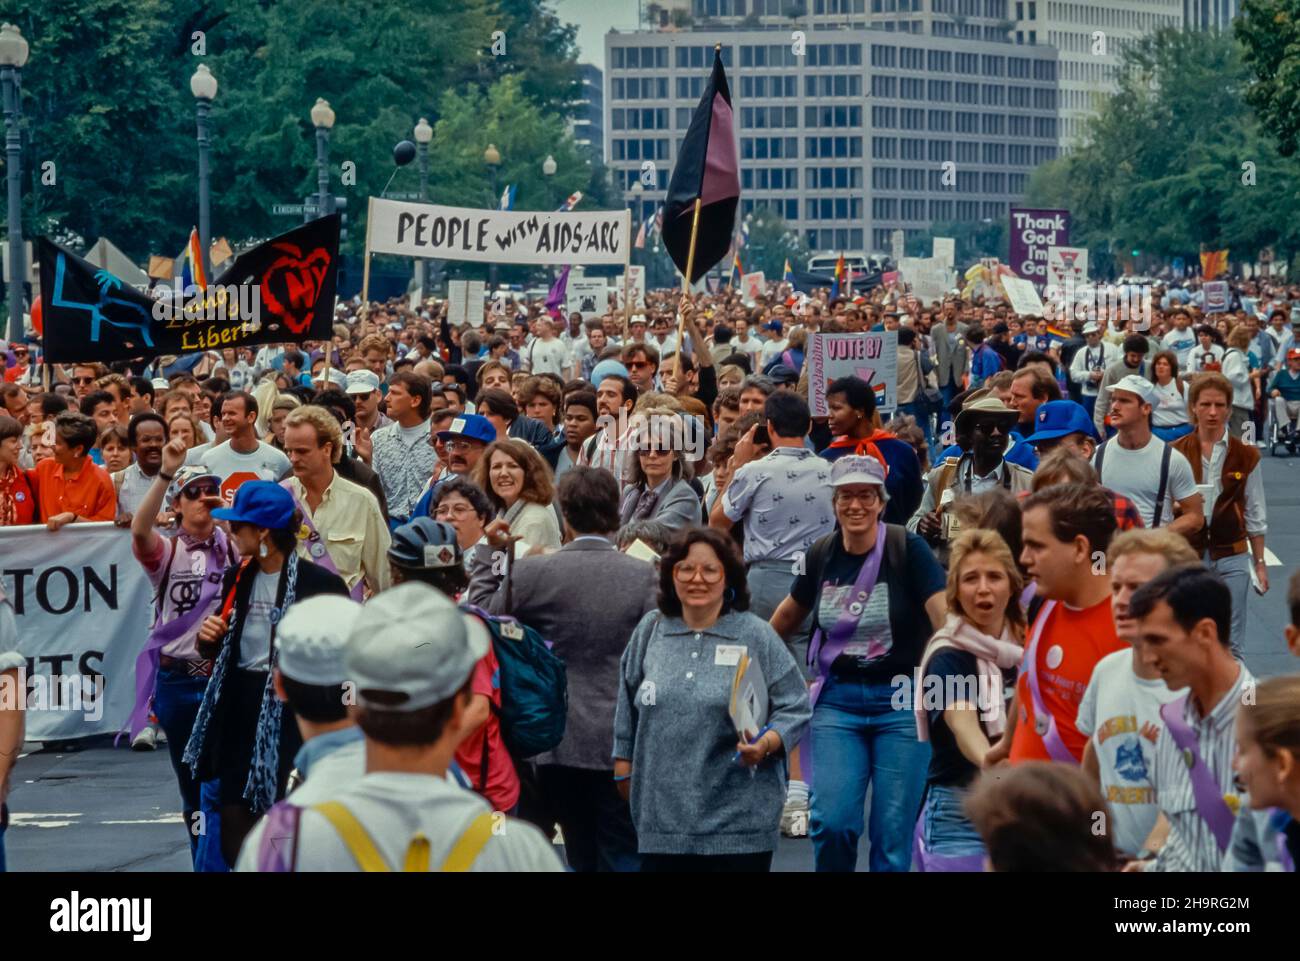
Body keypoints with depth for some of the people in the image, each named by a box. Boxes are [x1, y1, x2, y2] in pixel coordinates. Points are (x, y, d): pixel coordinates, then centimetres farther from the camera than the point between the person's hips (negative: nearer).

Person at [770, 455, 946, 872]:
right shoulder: (822, 555, 4)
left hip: (901, 700, -3)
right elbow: (788, 615, 21)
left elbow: (945, 618, -17)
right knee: (831, 820, -9)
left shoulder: (907, 550, -9)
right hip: (837, 700, 3)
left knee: (893, 830, -1)